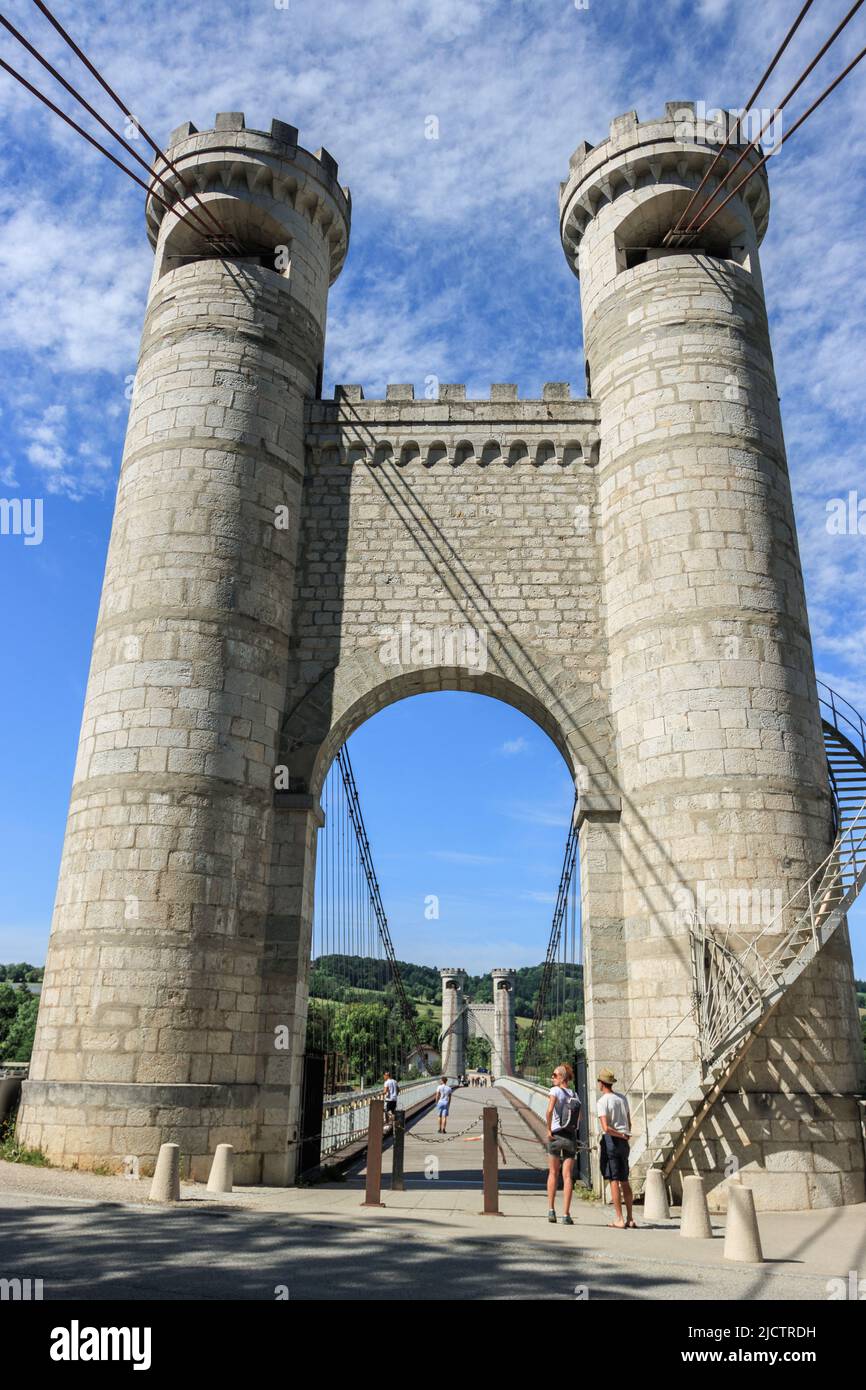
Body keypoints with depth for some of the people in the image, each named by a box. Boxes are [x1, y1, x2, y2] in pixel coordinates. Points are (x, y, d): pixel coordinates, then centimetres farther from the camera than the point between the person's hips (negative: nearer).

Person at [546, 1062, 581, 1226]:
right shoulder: (575, 1095, 10)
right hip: (571, 1137, 3)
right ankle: (566, 1215, -1)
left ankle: (551, 1210, 12)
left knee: (553, 1173, 13)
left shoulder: (556, 1090, -6)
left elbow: (549, 1110, -21)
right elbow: (580, 1118, 13)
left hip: (556, 1135, -3)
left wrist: (548, 1129, -13)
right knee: (567, 1176, 4)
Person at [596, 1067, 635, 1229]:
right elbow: (629, 1123, 14)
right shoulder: (622, 1098, 9)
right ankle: (630, 1218, 17)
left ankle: (619, 1220, 0)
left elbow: (606, 1128, -20)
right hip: (623, 1142, 7)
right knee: (624, 1181, 14)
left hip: (610, 1140, -6)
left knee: (614, 1180, -1)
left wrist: (622, 1135, -9)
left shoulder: (603, 1101, -12)